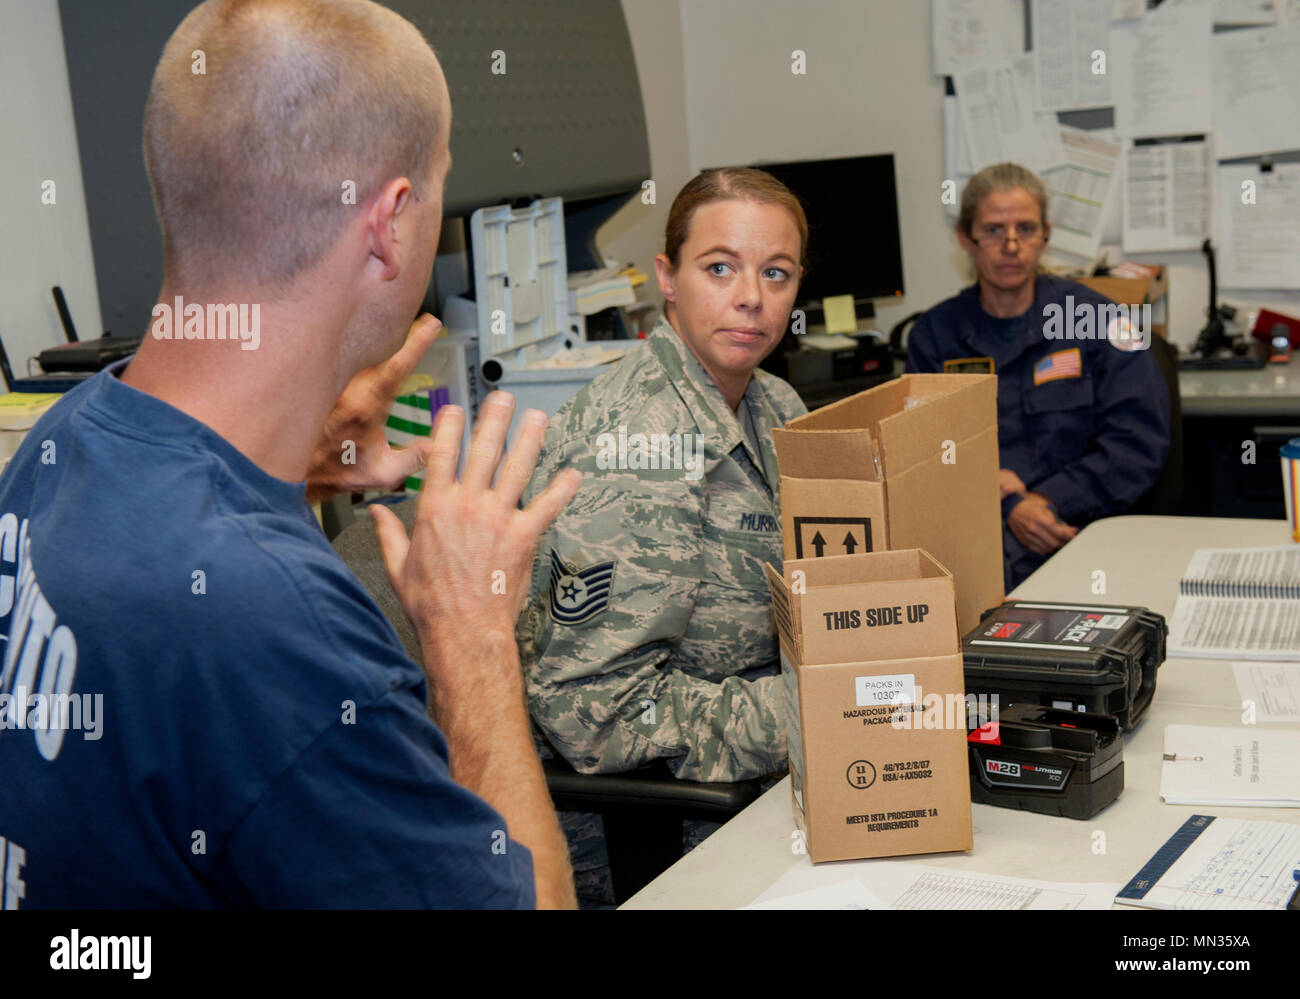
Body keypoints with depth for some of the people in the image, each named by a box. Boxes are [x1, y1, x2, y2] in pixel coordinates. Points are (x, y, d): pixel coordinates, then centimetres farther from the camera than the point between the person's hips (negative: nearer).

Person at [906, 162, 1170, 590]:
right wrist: (1007, 506, -14)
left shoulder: (1096, 319, 7)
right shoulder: (934, 334, 12)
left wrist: (1051, 501, -12)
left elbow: (1140, 441, -1)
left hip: (1080, 527, -2)